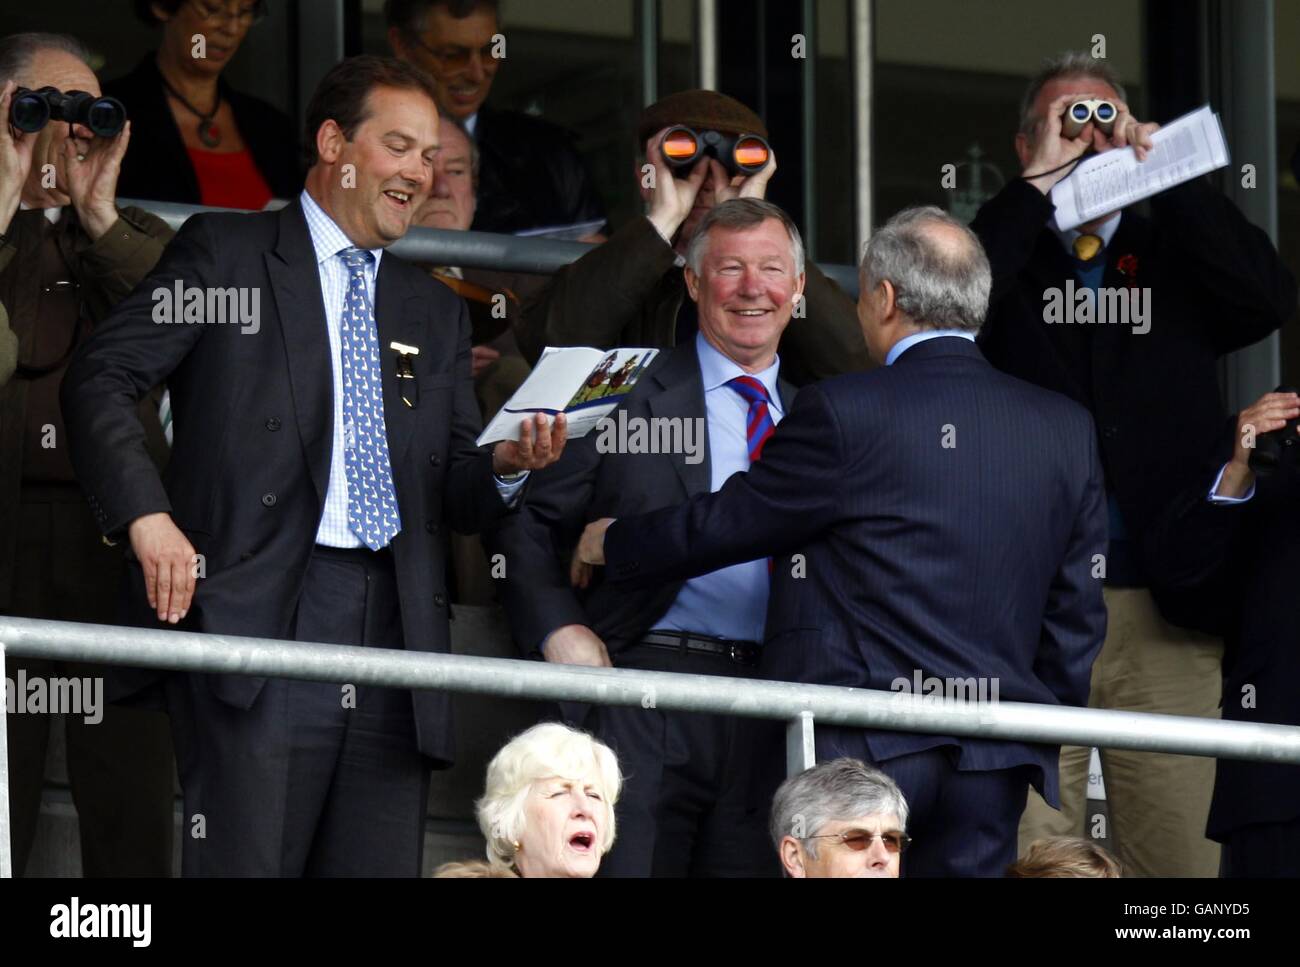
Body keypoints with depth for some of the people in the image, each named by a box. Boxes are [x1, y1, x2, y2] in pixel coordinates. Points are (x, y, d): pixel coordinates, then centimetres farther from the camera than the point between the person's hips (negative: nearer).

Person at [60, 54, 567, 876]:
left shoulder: (438, 313, 24)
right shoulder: (225, 253, 8)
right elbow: (101, 378, -1)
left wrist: (509, 465, -2)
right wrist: (146, 514, -15)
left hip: (395, 625, 5)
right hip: (260, 615, -5)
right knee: (245, 864, -12)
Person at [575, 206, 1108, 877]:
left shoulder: (843, 413, -9)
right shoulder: (1066, 428, 7)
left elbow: (730, 521, 2)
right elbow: (1076, 610, 10)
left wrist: (613, 544, 20)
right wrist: (1046, 737, 22)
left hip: (862, 746, -4)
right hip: (995, 762, 4)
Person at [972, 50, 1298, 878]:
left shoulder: (1177, 257, 15)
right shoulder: (1005, 257, 11)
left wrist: (1166, 173, -4)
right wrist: (1039, 181, -8)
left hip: (1168, 620, 1)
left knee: (1184, 852, 0)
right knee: (1030, 863, -3)